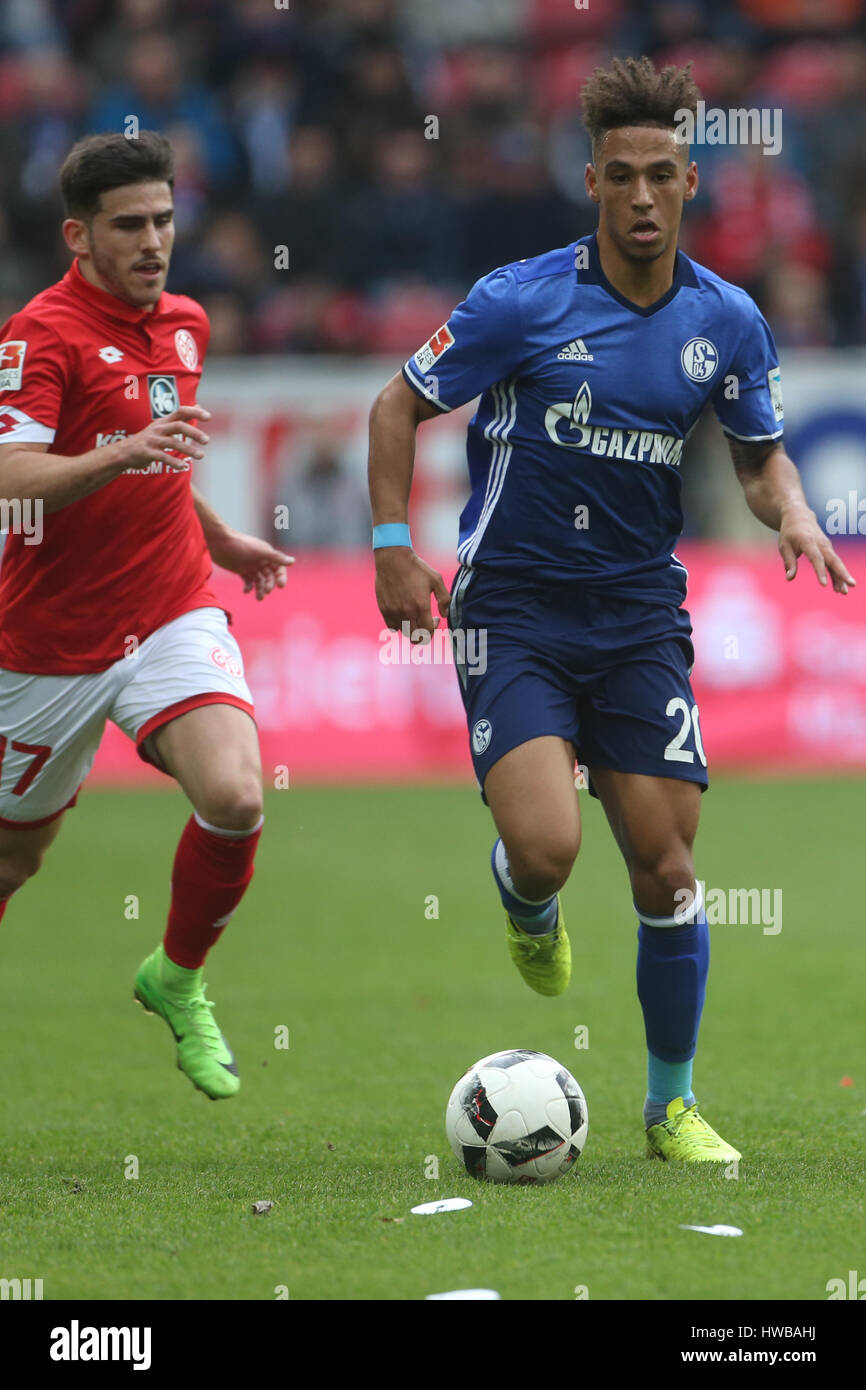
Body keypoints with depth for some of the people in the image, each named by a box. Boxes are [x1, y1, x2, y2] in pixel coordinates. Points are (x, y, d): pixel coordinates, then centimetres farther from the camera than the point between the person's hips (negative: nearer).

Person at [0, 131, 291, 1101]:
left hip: (173, 616, 4)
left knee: (234, 798, -20)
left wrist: (222, 540, 32)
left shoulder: (185, 323, 8)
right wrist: (120, 456, -44)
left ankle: (178, 981, 5)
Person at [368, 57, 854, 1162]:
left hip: (640, 615, 3)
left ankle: (671, 1108, 15)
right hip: (513, 609, -3)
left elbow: (759, 454, 15)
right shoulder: (523, 302, -11)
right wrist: (392, 545, -9)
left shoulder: (726, 321, 1)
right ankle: (525, 904, 20)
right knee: (547, 846, -21)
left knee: (665, 871, -2)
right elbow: (400, 405, 0)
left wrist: (791, 512, -7)